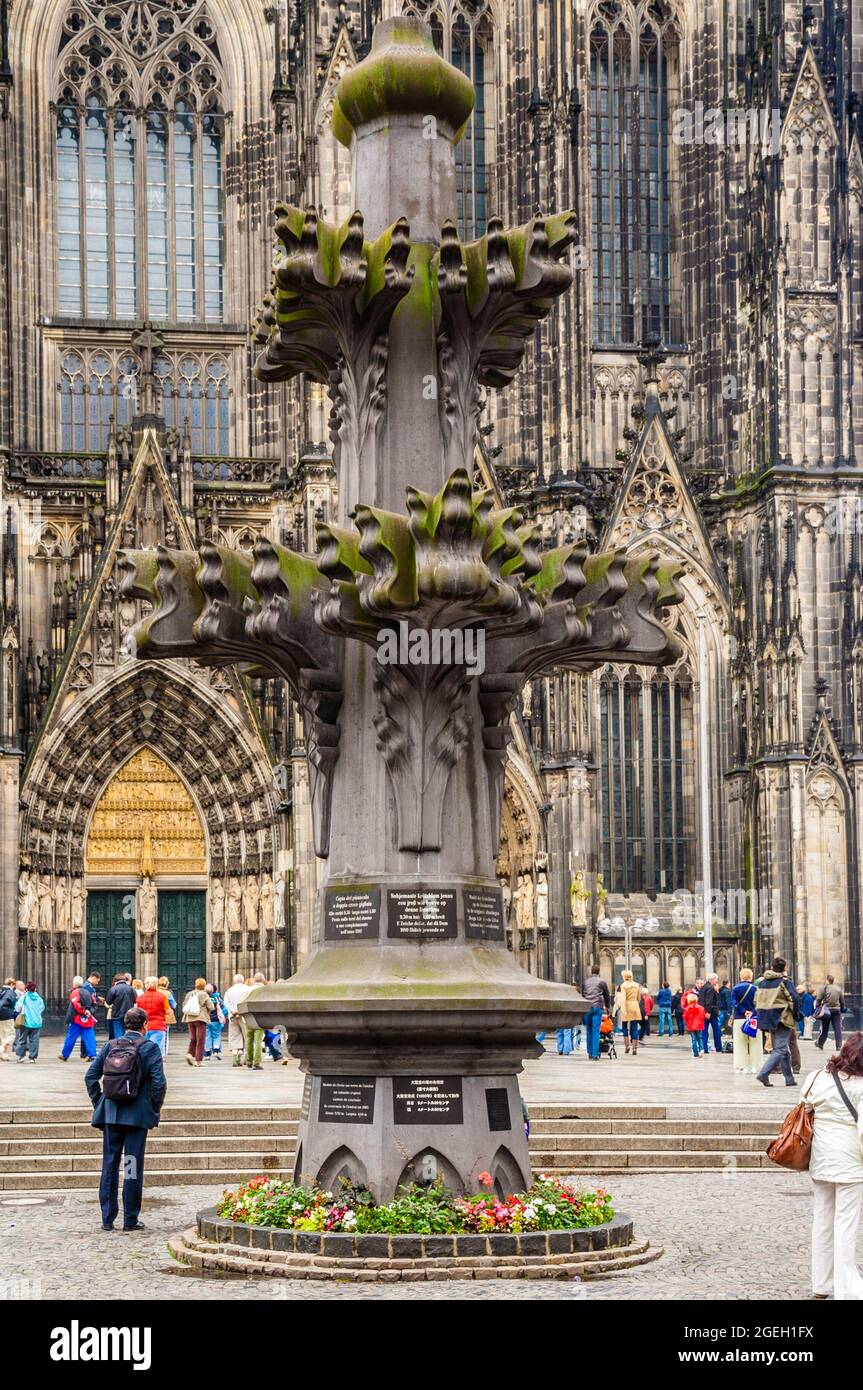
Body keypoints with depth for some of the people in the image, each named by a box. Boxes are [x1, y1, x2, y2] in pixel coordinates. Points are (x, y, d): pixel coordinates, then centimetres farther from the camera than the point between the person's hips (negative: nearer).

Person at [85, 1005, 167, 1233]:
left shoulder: (110, 1046, 5)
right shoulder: (150, 1047, -6)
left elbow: (91, 1076, 3)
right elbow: (159, 1082, -12)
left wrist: (99, 1103, 10)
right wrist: (155, 1110, 0)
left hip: (110, 1114, 3)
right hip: (137, 1115, -3)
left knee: (109, 1165, 10)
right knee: (133, 1167, 3)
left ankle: (107, 1219, 11)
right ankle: (130, 1220, 5)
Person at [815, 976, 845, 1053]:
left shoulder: (824, 988, -6)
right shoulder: (838, 989, 8)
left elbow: (818, 999, -11)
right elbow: (842, 1001, 14)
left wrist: (817, 1007, 1)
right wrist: (841, 1009, 24)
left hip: (827, 1009, -2)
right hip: (837, 1010, 2)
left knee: (824, 1029, 9)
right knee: (838, 1029, 2)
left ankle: (820, 1044, 20)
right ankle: (839, 1046, -3)